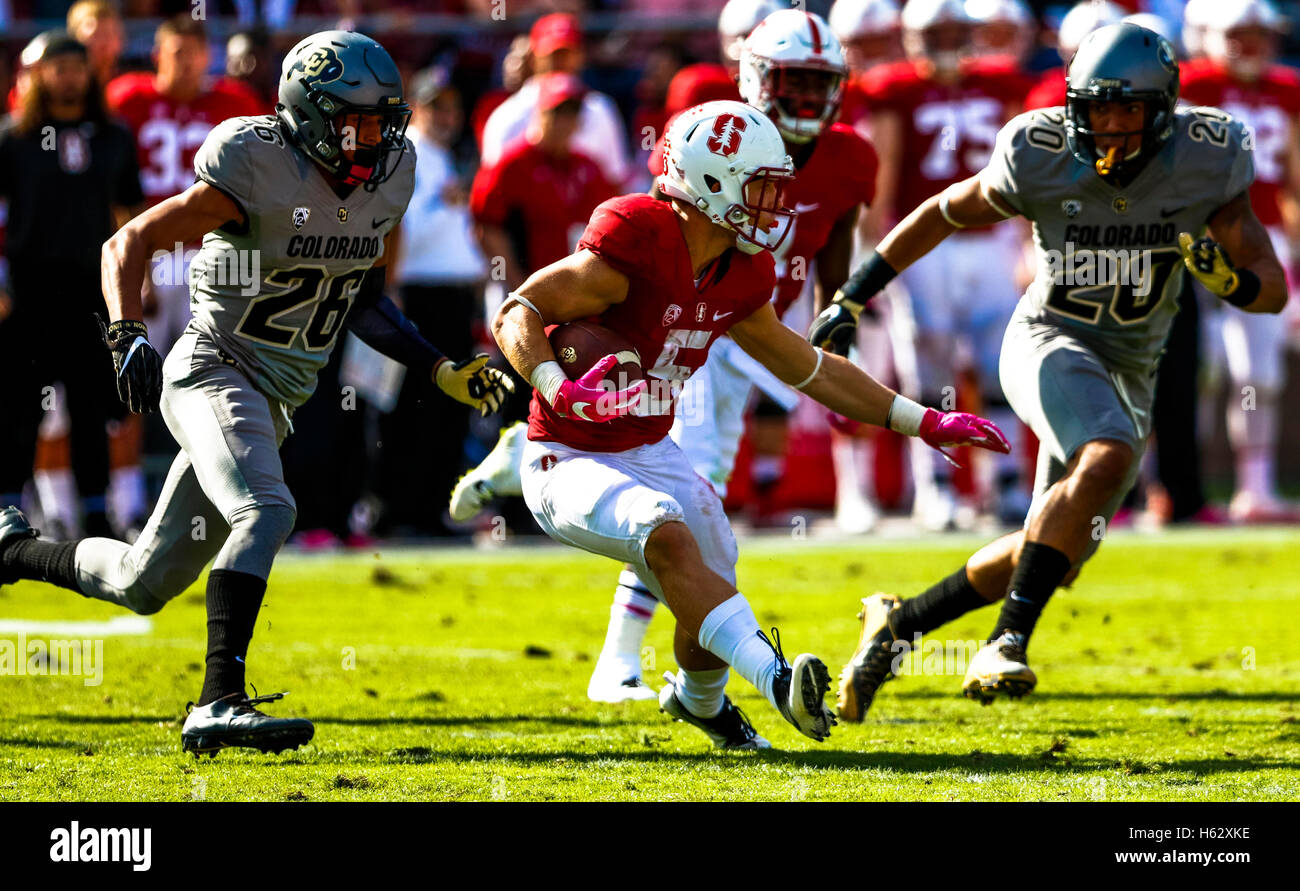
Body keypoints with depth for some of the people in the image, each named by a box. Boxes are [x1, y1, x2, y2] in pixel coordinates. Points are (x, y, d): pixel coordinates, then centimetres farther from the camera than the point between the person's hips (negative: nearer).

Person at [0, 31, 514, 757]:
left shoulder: (388, 179, 4)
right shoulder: (257, 171, -18)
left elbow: (364, 304, 18)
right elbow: (130, 243, -13)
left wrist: (443, 371, 9)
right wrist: (128, 337, -29)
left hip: (274, 403, 8)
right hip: (214, 371, -8)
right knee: (265, 510, -33)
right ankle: (219, 705, -35)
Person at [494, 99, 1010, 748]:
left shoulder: (742, 274, 0)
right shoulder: (636, 244, -25)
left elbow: (807, 368, 14)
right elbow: (517, 314, -23)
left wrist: (925, 424, 13)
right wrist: (559, 389, -42)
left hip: (650, 453, 8)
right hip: (571, 464, -7)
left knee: (709, 597, 5)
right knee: (668, 537, -33)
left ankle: (698, 698, 41)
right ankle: (776, 680, -46)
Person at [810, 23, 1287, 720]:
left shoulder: (1206, 161, -11)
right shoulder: (1040, 157, -15)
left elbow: (1272, 289, -5)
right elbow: (945, 213, 3)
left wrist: (1223, 275, -28)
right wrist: (853, 295, 5)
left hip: (1129, 372, 4)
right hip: (1049, 342, -4)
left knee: (1054, 557, 3)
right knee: (1107, 461, -34)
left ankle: (901, 622, 25)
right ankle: (1008, 642, -32)